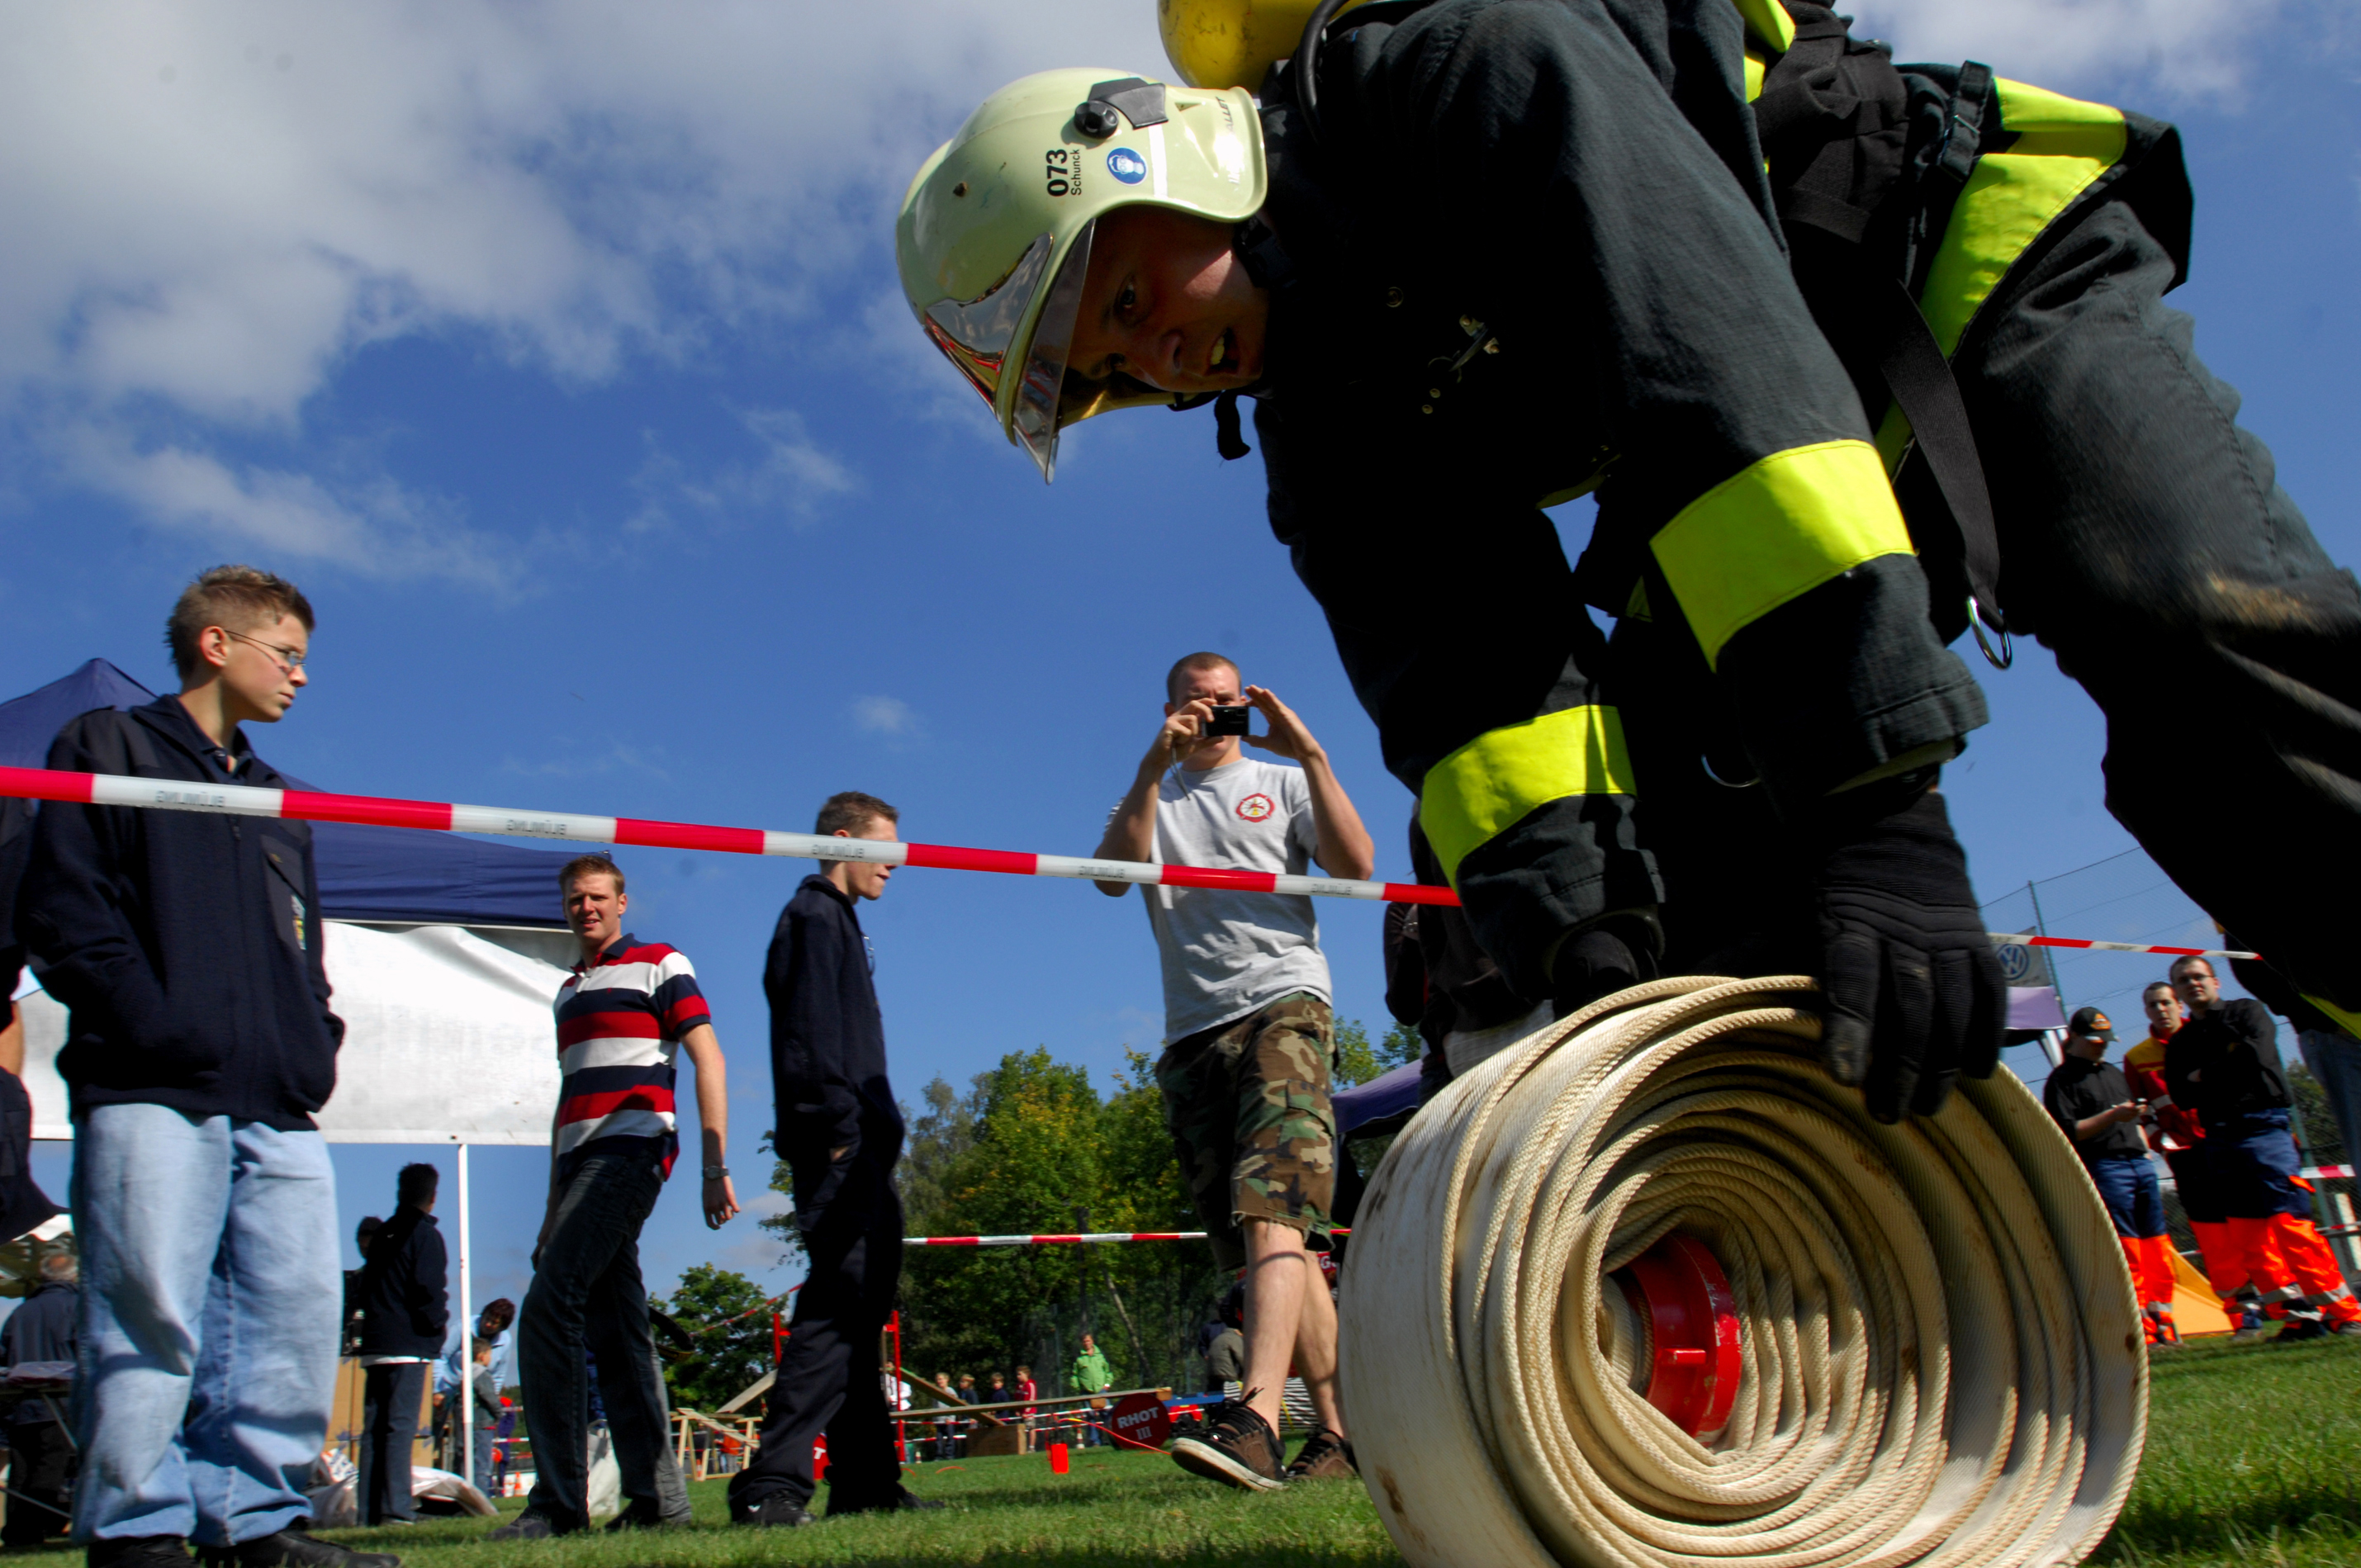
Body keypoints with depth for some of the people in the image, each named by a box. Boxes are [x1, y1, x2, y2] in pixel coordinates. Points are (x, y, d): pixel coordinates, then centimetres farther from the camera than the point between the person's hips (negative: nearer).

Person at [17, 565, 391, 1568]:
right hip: (152, 1096, -6)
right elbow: (62, 911, -4)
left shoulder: (276, 802, 28)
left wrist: (314, 1044, 11)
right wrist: (153, 1025, -14)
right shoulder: (107, 750, 8)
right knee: (151, 1317, -7)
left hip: (277, 1107, 7)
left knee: (296, 1314, 1)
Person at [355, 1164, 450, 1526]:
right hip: (409, 1346, -7)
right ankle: (396, 1508, -13)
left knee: (373, 1426, 8)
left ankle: (369, 1510, 9)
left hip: (374, 1344, 7)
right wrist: (438, 1325, 0)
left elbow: (365, 1286, 17)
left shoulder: (382, 1235, 17)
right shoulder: (426, 1234, -6)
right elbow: (429, 1290, -14)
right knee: (401, 1425, -8)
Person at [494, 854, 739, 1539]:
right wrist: (554, 1206, 20)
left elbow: (708, 1060, -5)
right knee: (614, 1330, 4)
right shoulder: (569, 992, 24)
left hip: (630, 1150, -8)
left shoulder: (659, 964, 3)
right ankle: (656, 1494, 7)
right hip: (578, 1164, 8)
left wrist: (715, 1167, -13)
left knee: (547, 1313, -17)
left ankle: (558, 1501, -14)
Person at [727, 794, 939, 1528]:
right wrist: (839, 1126, -21)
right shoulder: (815, 917, -3)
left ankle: (868, 1484, 14)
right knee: (839, 1303, -15)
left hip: (858, 1150, 11)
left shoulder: (836, 921, 26)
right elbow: (811, 1034, -15)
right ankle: (772, 1483, -16)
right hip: (838, 1146, -11)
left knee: (859, 1306, 10)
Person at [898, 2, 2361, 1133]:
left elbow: (1714, 354, -38)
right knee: (1693, 875, -9)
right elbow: (1460, 671, -13)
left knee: (2211, 637, -31)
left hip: (1989, 268, -6)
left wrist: (1875, 795, -46)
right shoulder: (1327, 434, -2)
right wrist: (1566, 910, -31)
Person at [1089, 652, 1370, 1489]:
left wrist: (1311, 755, -6)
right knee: (1264, 1241, 3)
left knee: (1271, 1208, -23)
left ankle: (1256, 1420, -33)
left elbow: (1356, 867, 0)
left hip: (1284, 1004, -3)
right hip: (1194, 1034, 4)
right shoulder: (1152, 797, 21)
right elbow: (1113, 875, 0)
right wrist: (1155, 768, -8)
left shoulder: (1282, 783, 16)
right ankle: (1341, 1426, 9)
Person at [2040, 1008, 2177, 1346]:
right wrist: (2112, 1116, -18)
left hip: (2140, 1165, 8)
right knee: (2127, 1254, -9)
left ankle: (2162, 1322, 12)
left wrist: (2146, 1150, 21)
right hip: (2104, 1168, -8)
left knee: (2158, 1250, 5)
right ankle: (2142, 1330, -5)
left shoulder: (2114, 1073, 24)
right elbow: (2067, 1132, -12)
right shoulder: (2063, 1079, -2)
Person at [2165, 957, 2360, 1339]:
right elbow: (2182, 1096, 8)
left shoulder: (2247, 1011, 9)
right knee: (2249, 1236, -1)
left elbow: (2257, 1056, -8)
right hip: (2220, 1140, 5)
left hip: (2264, 1127, -5)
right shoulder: (2179, 1042, 19)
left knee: (2292, 1224, -11)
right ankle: (2298, 1317, 3)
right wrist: (2229, 1065, -4)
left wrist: (2206, 1075, 1)